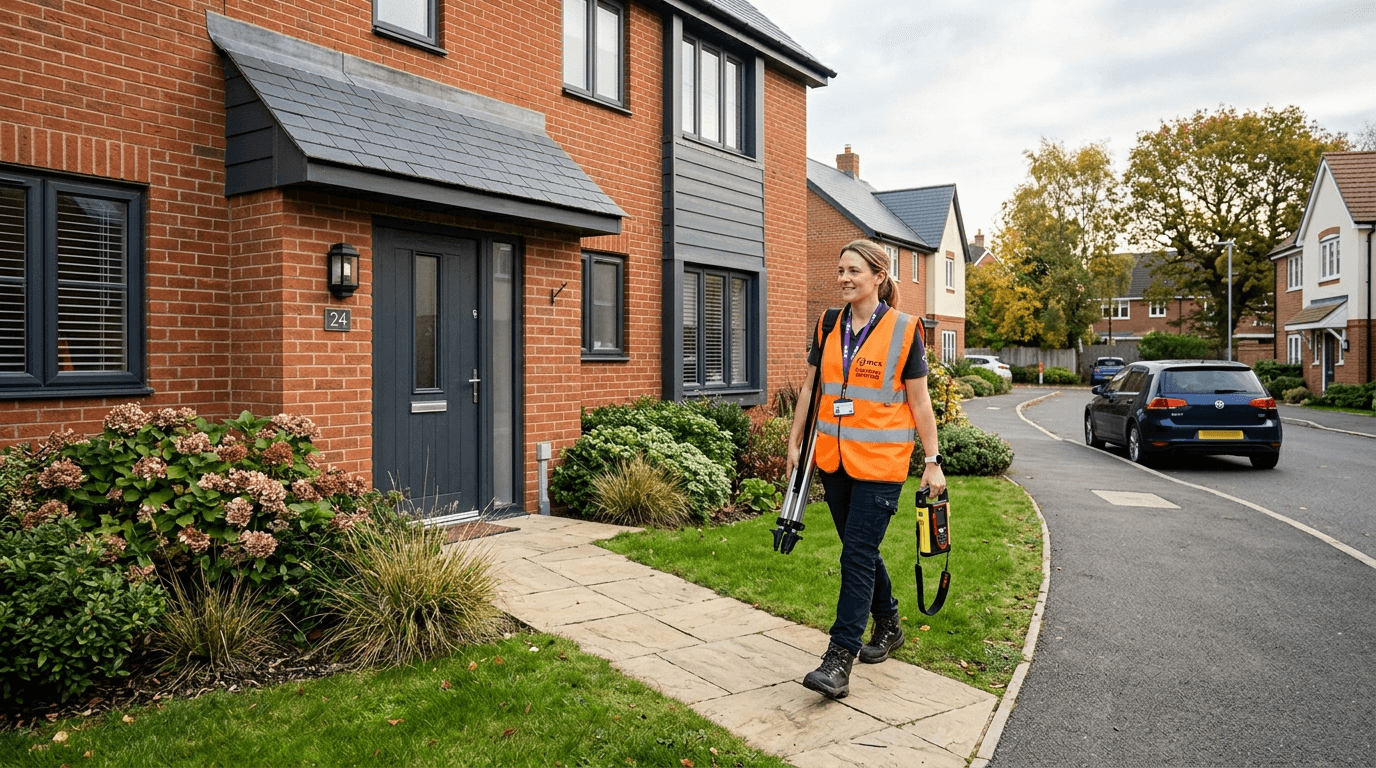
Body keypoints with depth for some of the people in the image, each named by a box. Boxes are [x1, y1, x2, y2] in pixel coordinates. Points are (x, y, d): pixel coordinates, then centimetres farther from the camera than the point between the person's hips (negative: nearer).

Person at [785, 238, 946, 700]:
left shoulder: (903, 330, -6)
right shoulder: (828, 327, 7)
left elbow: (919, 402, -3)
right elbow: (810, 388, 14)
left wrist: (932, 462, -3)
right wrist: (795, 442, 13)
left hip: (881, 460, -5)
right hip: (833, 457, 6)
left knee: (858, 554, -8)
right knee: (860, 550, 16)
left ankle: (840, 660, -5)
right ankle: (889, 626, 37)